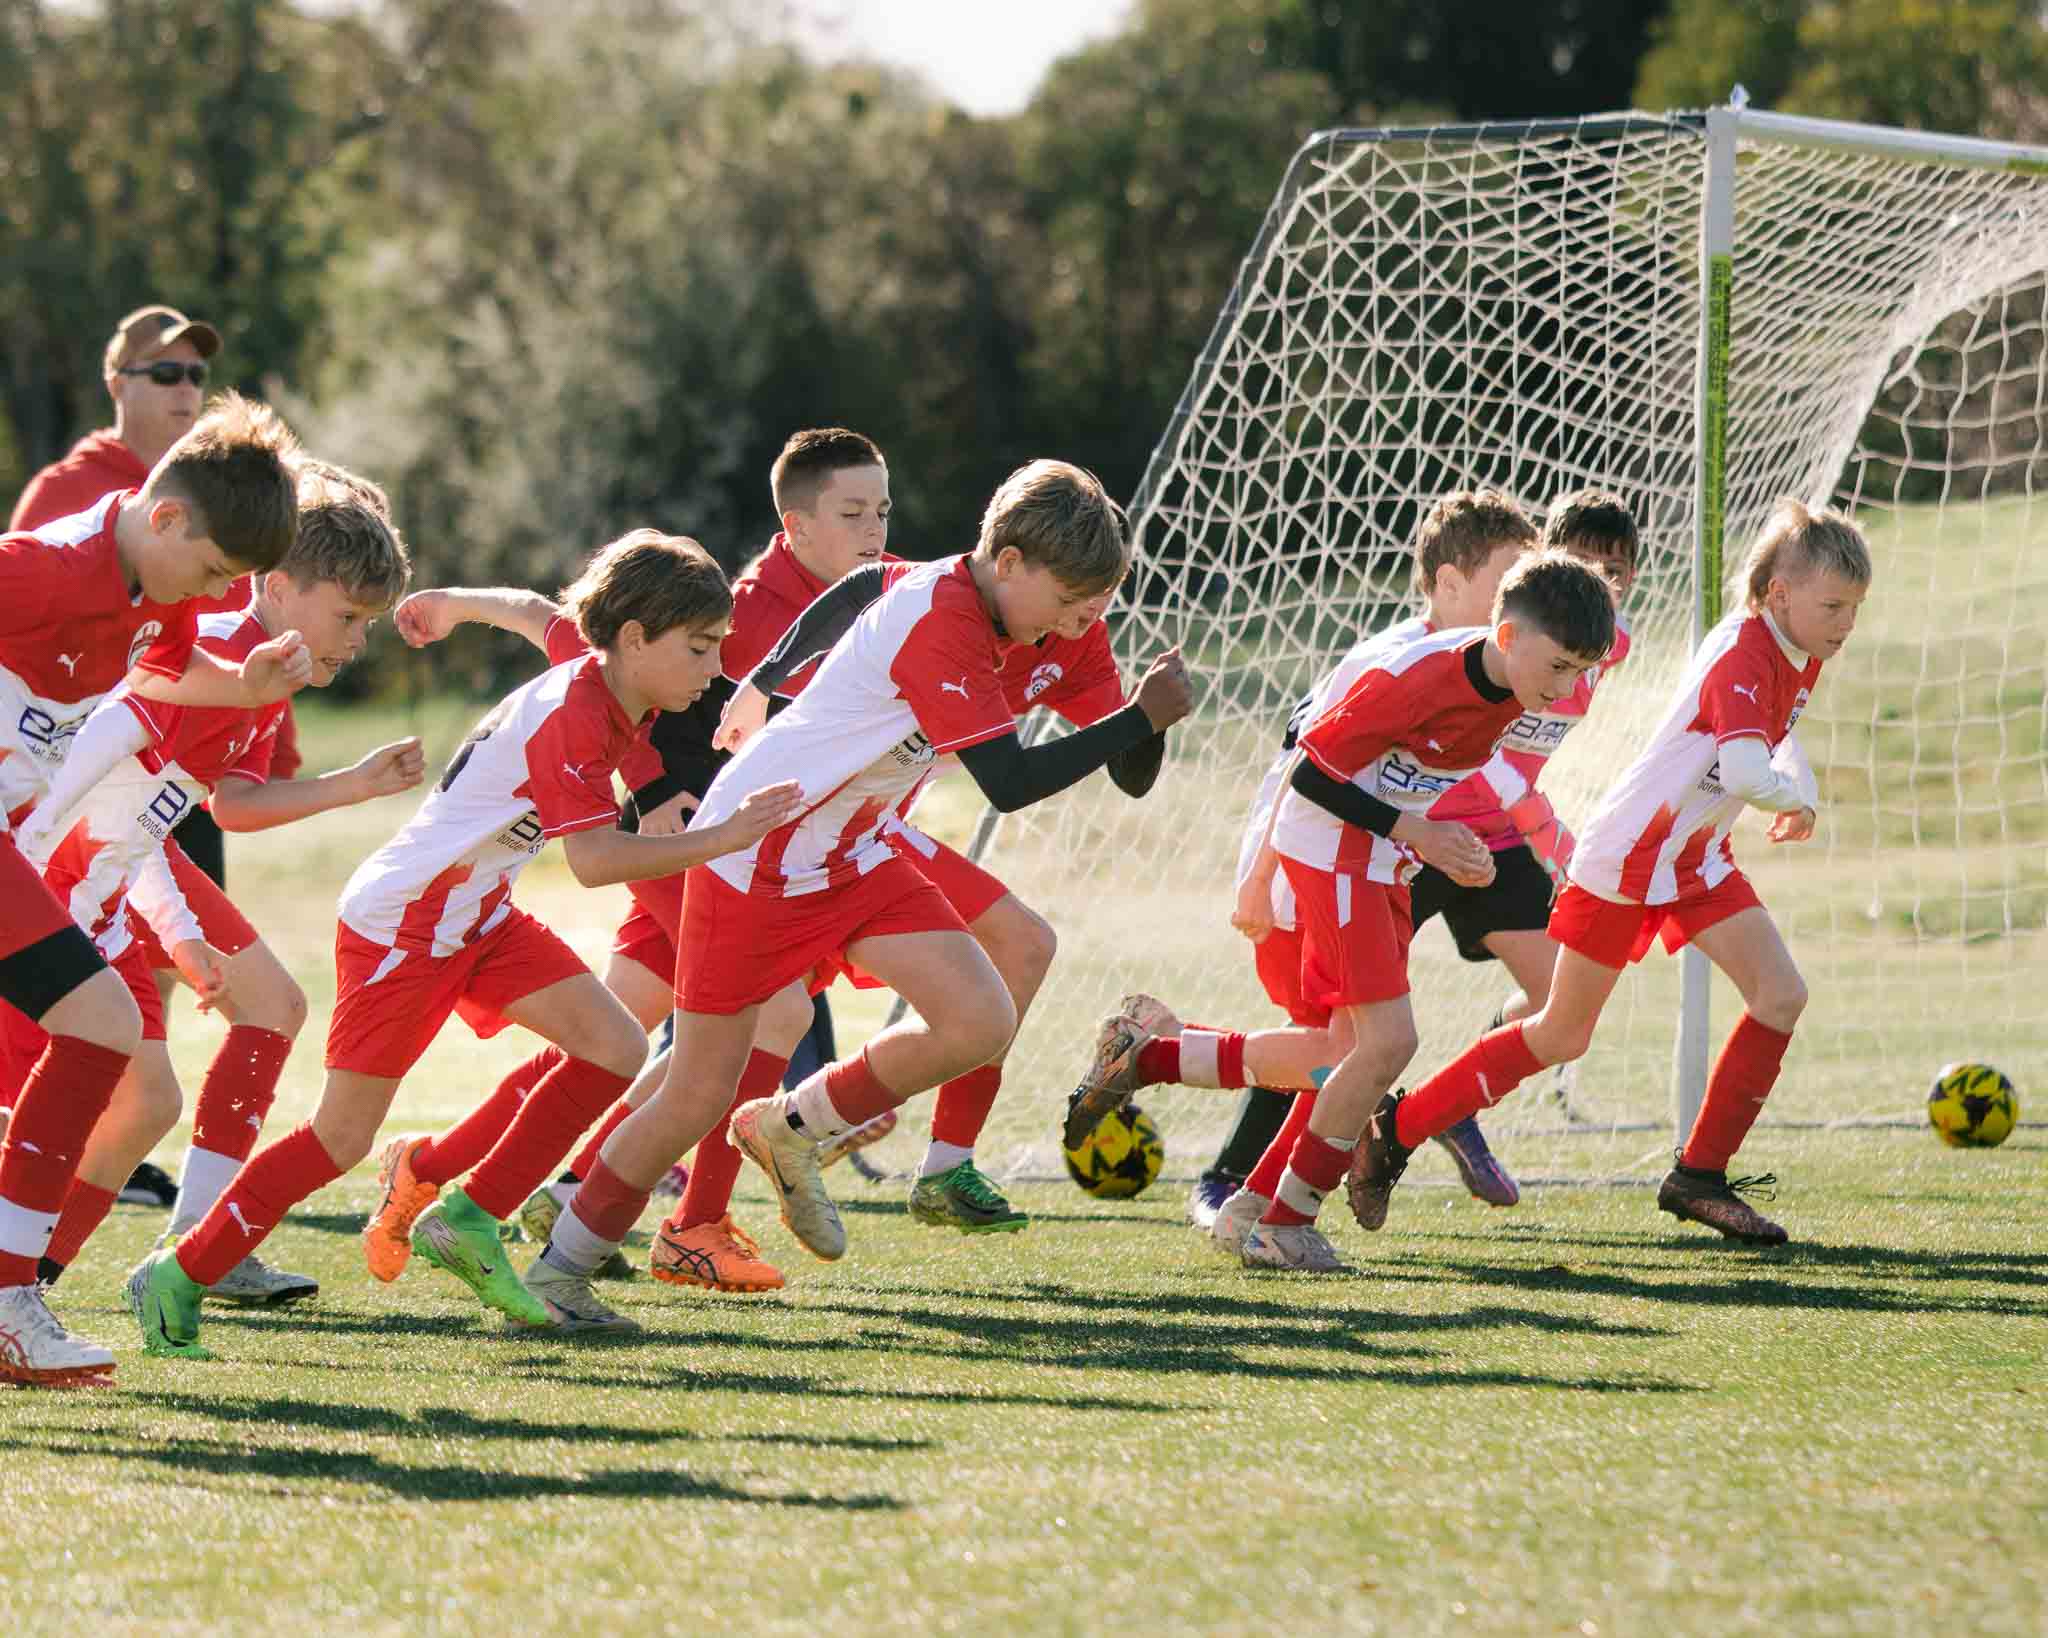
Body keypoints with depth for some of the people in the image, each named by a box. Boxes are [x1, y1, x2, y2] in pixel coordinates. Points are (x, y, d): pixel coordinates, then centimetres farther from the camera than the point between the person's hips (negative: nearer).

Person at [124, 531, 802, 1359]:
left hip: (477, 917, 9)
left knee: (615, 1048, -5)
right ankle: (179, 1276, 9)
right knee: (343, 1136, -4)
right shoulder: (568, 717, -26)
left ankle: (466, 1223, 3)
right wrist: (721, 838, -33)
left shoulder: (601, 692, 2)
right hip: (398, 923, -9)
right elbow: (596, 860, -34)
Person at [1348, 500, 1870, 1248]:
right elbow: (1746, 772, -41)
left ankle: (1700, 1176, 1)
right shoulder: (1741, 655, -26)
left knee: (1782, 994, -8)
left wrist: (1802, 793, 10)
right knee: (1561, 1036, 2)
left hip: (1697, 858, 8)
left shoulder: (1800, 657, 3)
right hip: (1628, 853, -8)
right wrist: (1793, 800, -19)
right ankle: (1396, 1129, 16)